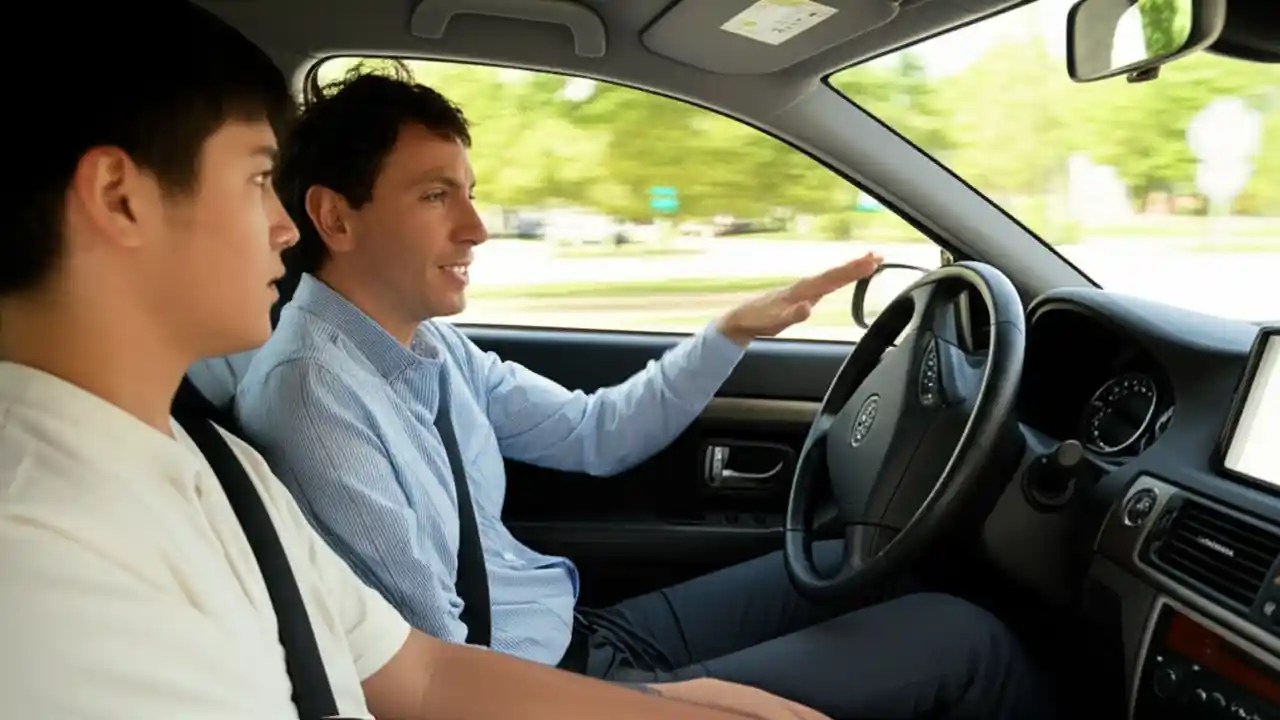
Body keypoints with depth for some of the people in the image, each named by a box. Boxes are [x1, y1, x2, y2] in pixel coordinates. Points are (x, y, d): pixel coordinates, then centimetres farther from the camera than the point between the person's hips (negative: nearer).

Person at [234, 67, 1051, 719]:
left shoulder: (431, 346, 3)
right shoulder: (312, 390, -23)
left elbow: (593, 434, 11)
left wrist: (733, 330, 3)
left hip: (579, 633, 8)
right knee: (961, 643, -6)